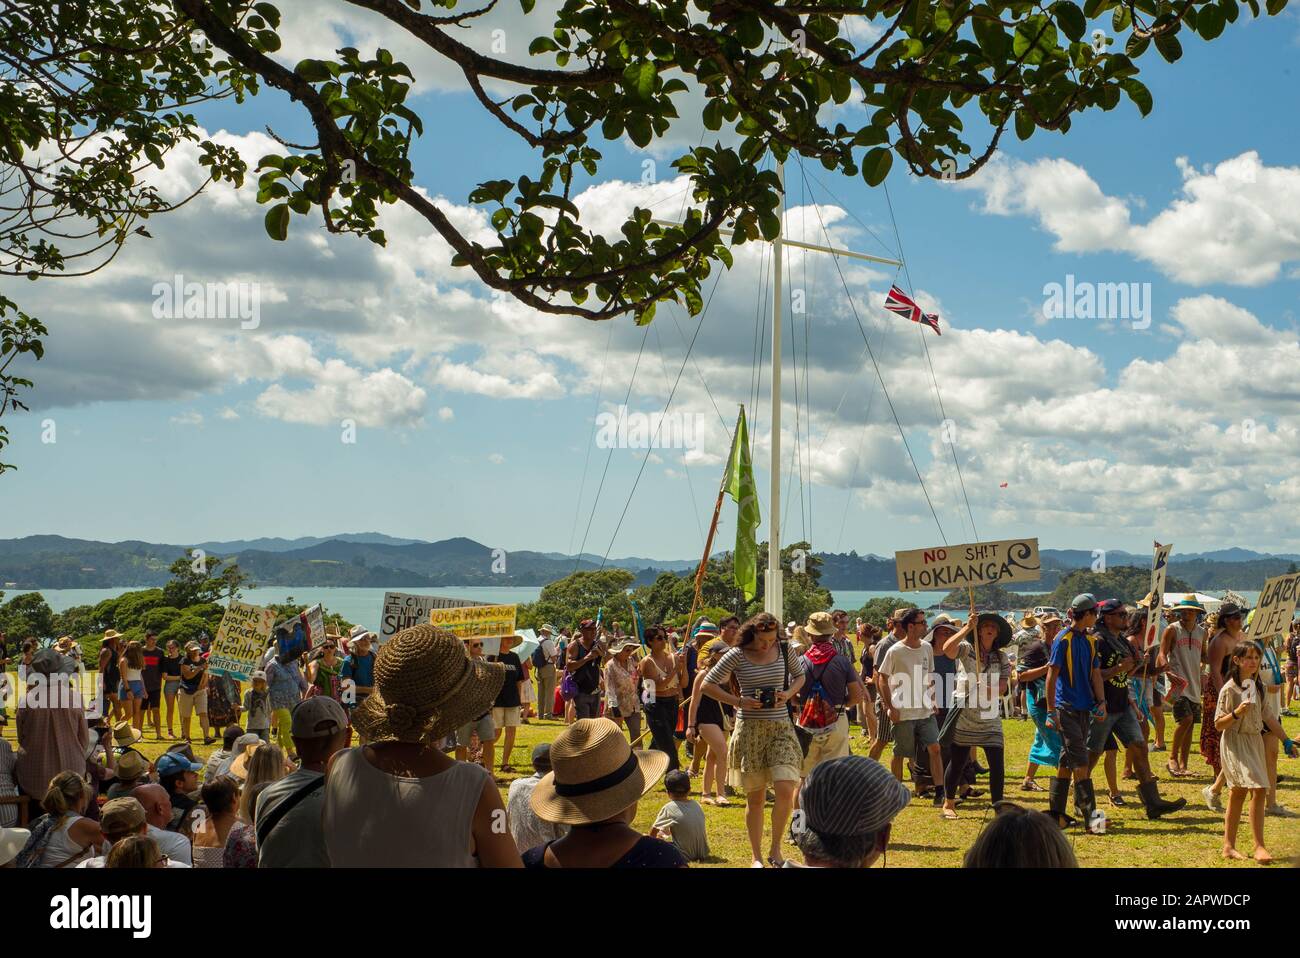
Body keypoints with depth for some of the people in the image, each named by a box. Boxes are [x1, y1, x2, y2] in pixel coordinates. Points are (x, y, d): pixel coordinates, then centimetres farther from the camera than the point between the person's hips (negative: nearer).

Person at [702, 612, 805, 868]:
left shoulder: (784, 651, 2)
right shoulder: (737, 655, -6)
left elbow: (799, 676, 19)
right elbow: (708, 684, -4)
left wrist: (789, 693, -1)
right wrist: (738, 702, -12)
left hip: (780, 728, 2)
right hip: (750, 729, -2)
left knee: (785, 789, -14)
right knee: (755, 798, 5)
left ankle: (775, 849, 7)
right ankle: (756, 855, 21)